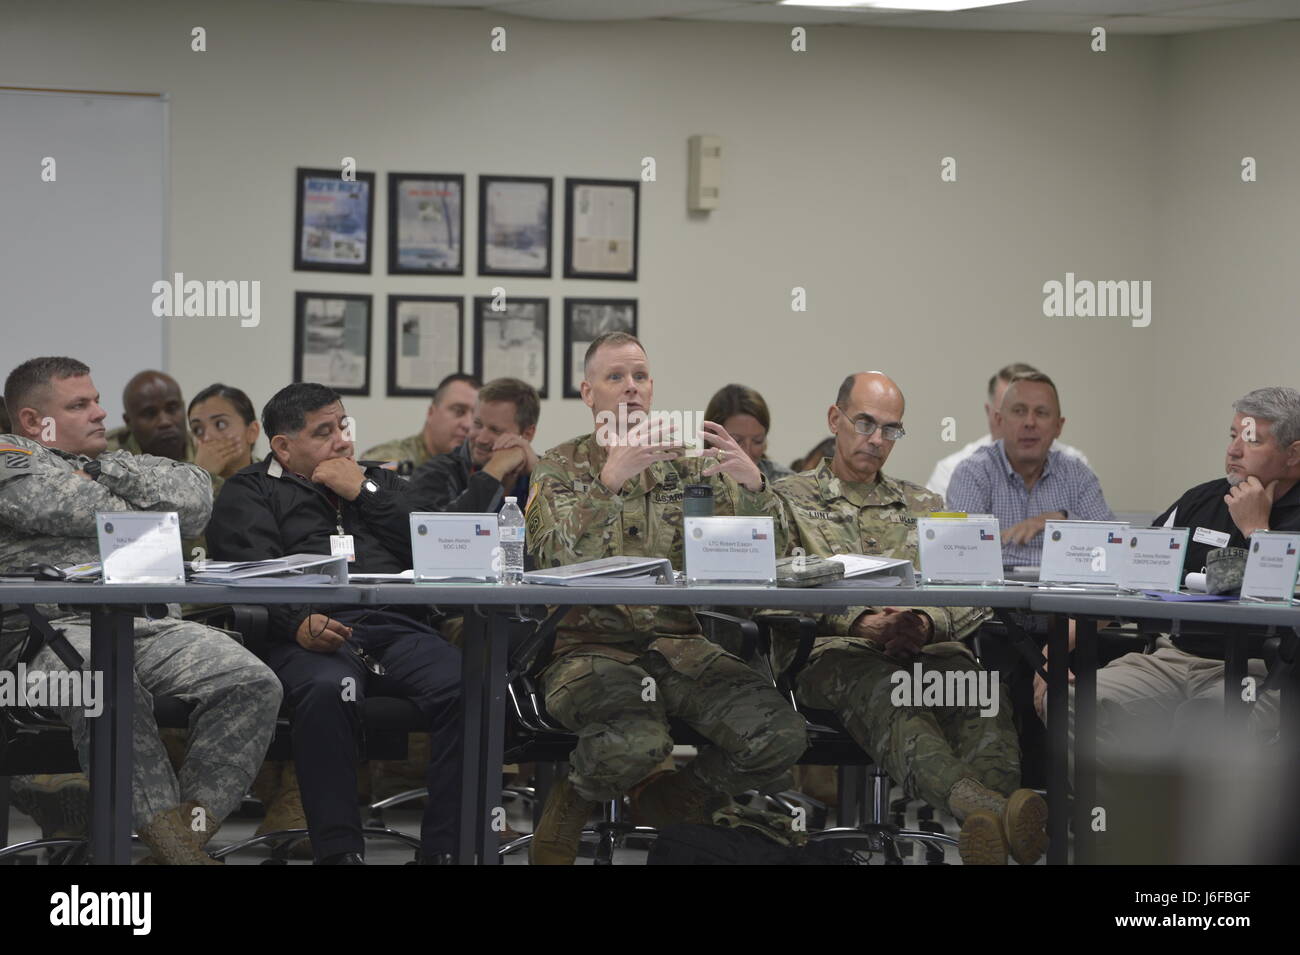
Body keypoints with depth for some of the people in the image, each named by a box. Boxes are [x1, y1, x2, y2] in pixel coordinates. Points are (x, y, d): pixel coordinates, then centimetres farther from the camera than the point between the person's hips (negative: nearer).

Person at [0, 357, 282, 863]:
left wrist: (104, 467, 6)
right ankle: (171, 841, -40)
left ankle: (194, 819, -27)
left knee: (251, 682, -20)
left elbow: (195, 495, 12)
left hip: (148, 626, 6)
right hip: (55, 627, -6)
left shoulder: (108, 462, 29)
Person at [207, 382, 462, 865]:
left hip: (398, 628, 3)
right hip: (311, 636, -3)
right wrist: (298, 623, -20)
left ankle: (443, 848, -30)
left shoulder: (380, 482, 33)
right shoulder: (250, 492, 20)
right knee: (327, 690, -40)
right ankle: (338, 851, -37)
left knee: (464, 686, -29)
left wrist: (365, 494, 8)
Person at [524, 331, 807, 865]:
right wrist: (612, 478, -24)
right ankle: (568, 807, -1)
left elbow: (767, 549, 6)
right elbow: (555, 556, -12)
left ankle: (672, 801, 7)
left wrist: (751, 482, -14)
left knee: (780, 737, -21)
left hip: (678, 643, 4)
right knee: (634, 741, -37)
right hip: (591, 644, -4)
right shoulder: (560, 468, 8)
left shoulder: (687, 465, 16)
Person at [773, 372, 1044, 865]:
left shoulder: (925, 506, 31)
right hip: (834, 652, -3)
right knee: (888, 694, -41)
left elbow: (972, 599, 17)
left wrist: (928, 621, -7)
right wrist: (857, 622, -13)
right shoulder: (791, 499, 21)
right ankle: (979, 803, -70)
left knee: (983, 690, -35)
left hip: (928, 649, 4)